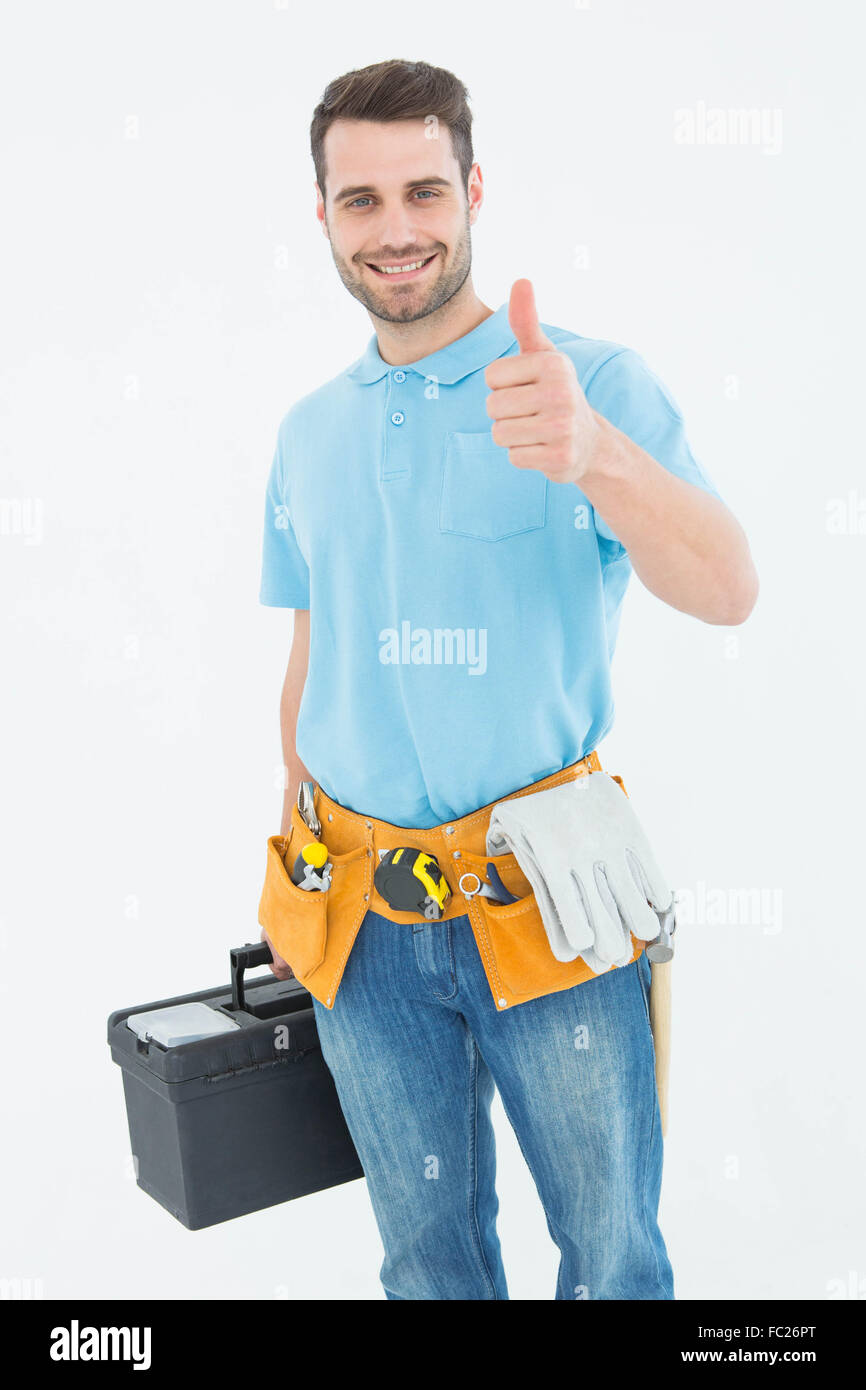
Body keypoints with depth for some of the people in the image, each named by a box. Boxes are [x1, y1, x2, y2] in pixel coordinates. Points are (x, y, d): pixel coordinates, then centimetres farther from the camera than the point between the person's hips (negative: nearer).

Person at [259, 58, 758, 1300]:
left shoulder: (596, 383, -7)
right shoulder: (309, 434, 8)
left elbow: (727, 593, -22)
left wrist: (592, 452, -40)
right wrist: (293, 877, 16)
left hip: (548, 906, -3)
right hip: (363, 920, 4)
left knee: (615, 1256, 12)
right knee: (428, 1255, 19)